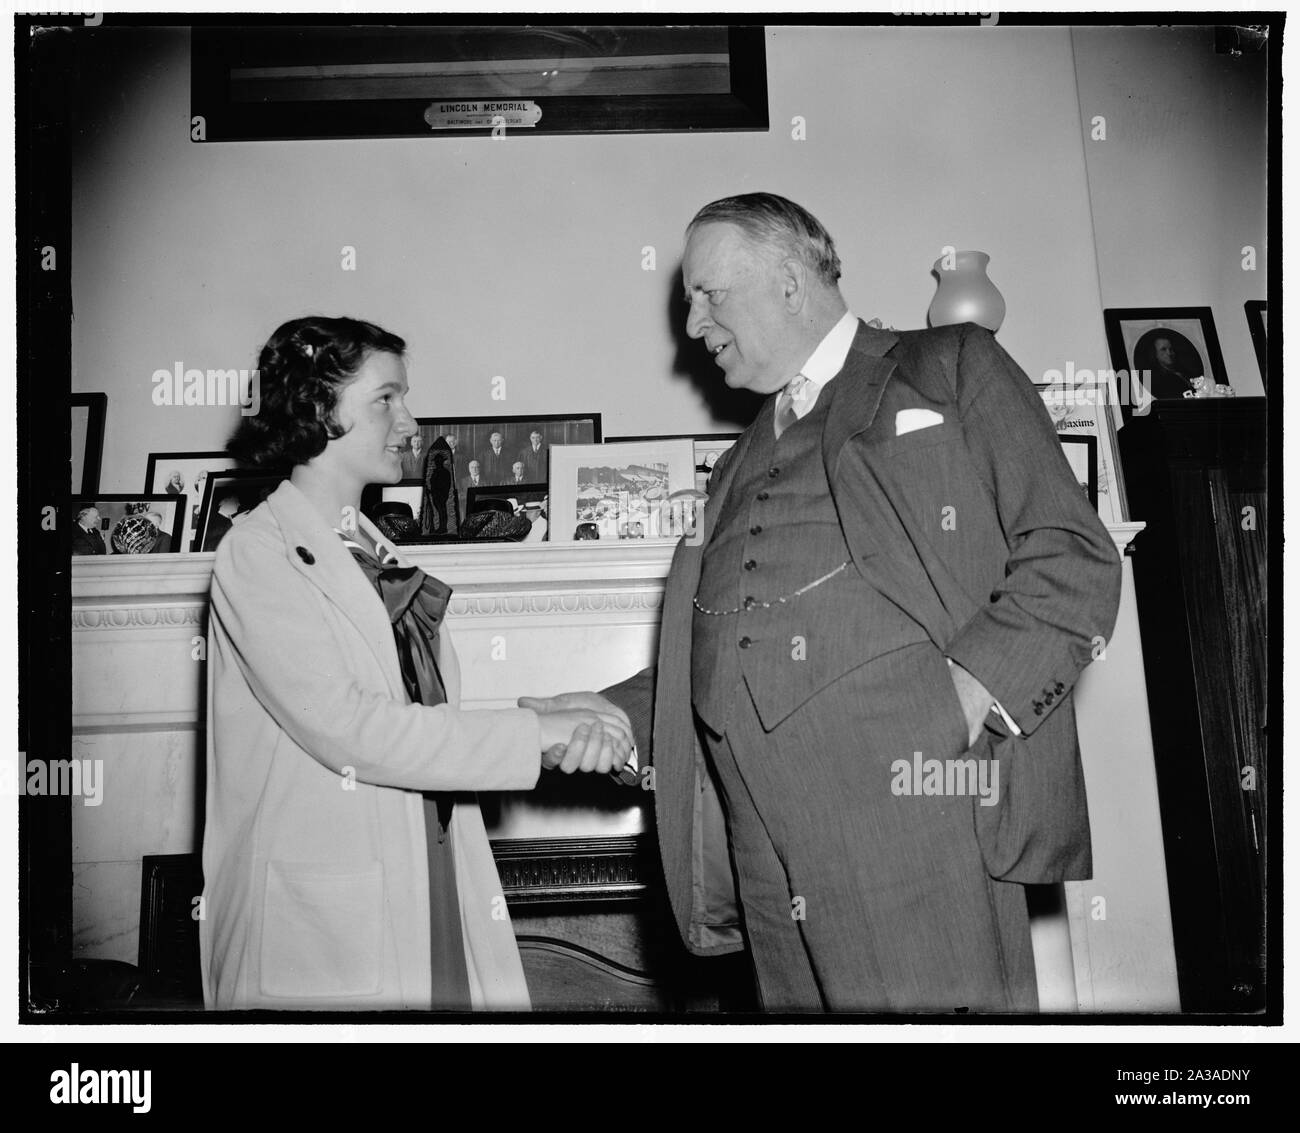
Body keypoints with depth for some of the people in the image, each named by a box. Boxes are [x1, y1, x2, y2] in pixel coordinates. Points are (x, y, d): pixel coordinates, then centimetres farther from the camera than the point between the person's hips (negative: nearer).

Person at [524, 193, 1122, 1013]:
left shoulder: (951, 368, 8)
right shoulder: (740, 467, 27)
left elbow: (1073, 559, -2)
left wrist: (974, 689, -16)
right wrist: (615, 712, 14)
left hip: (917, 807, -5)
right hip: (769, 846, 6)